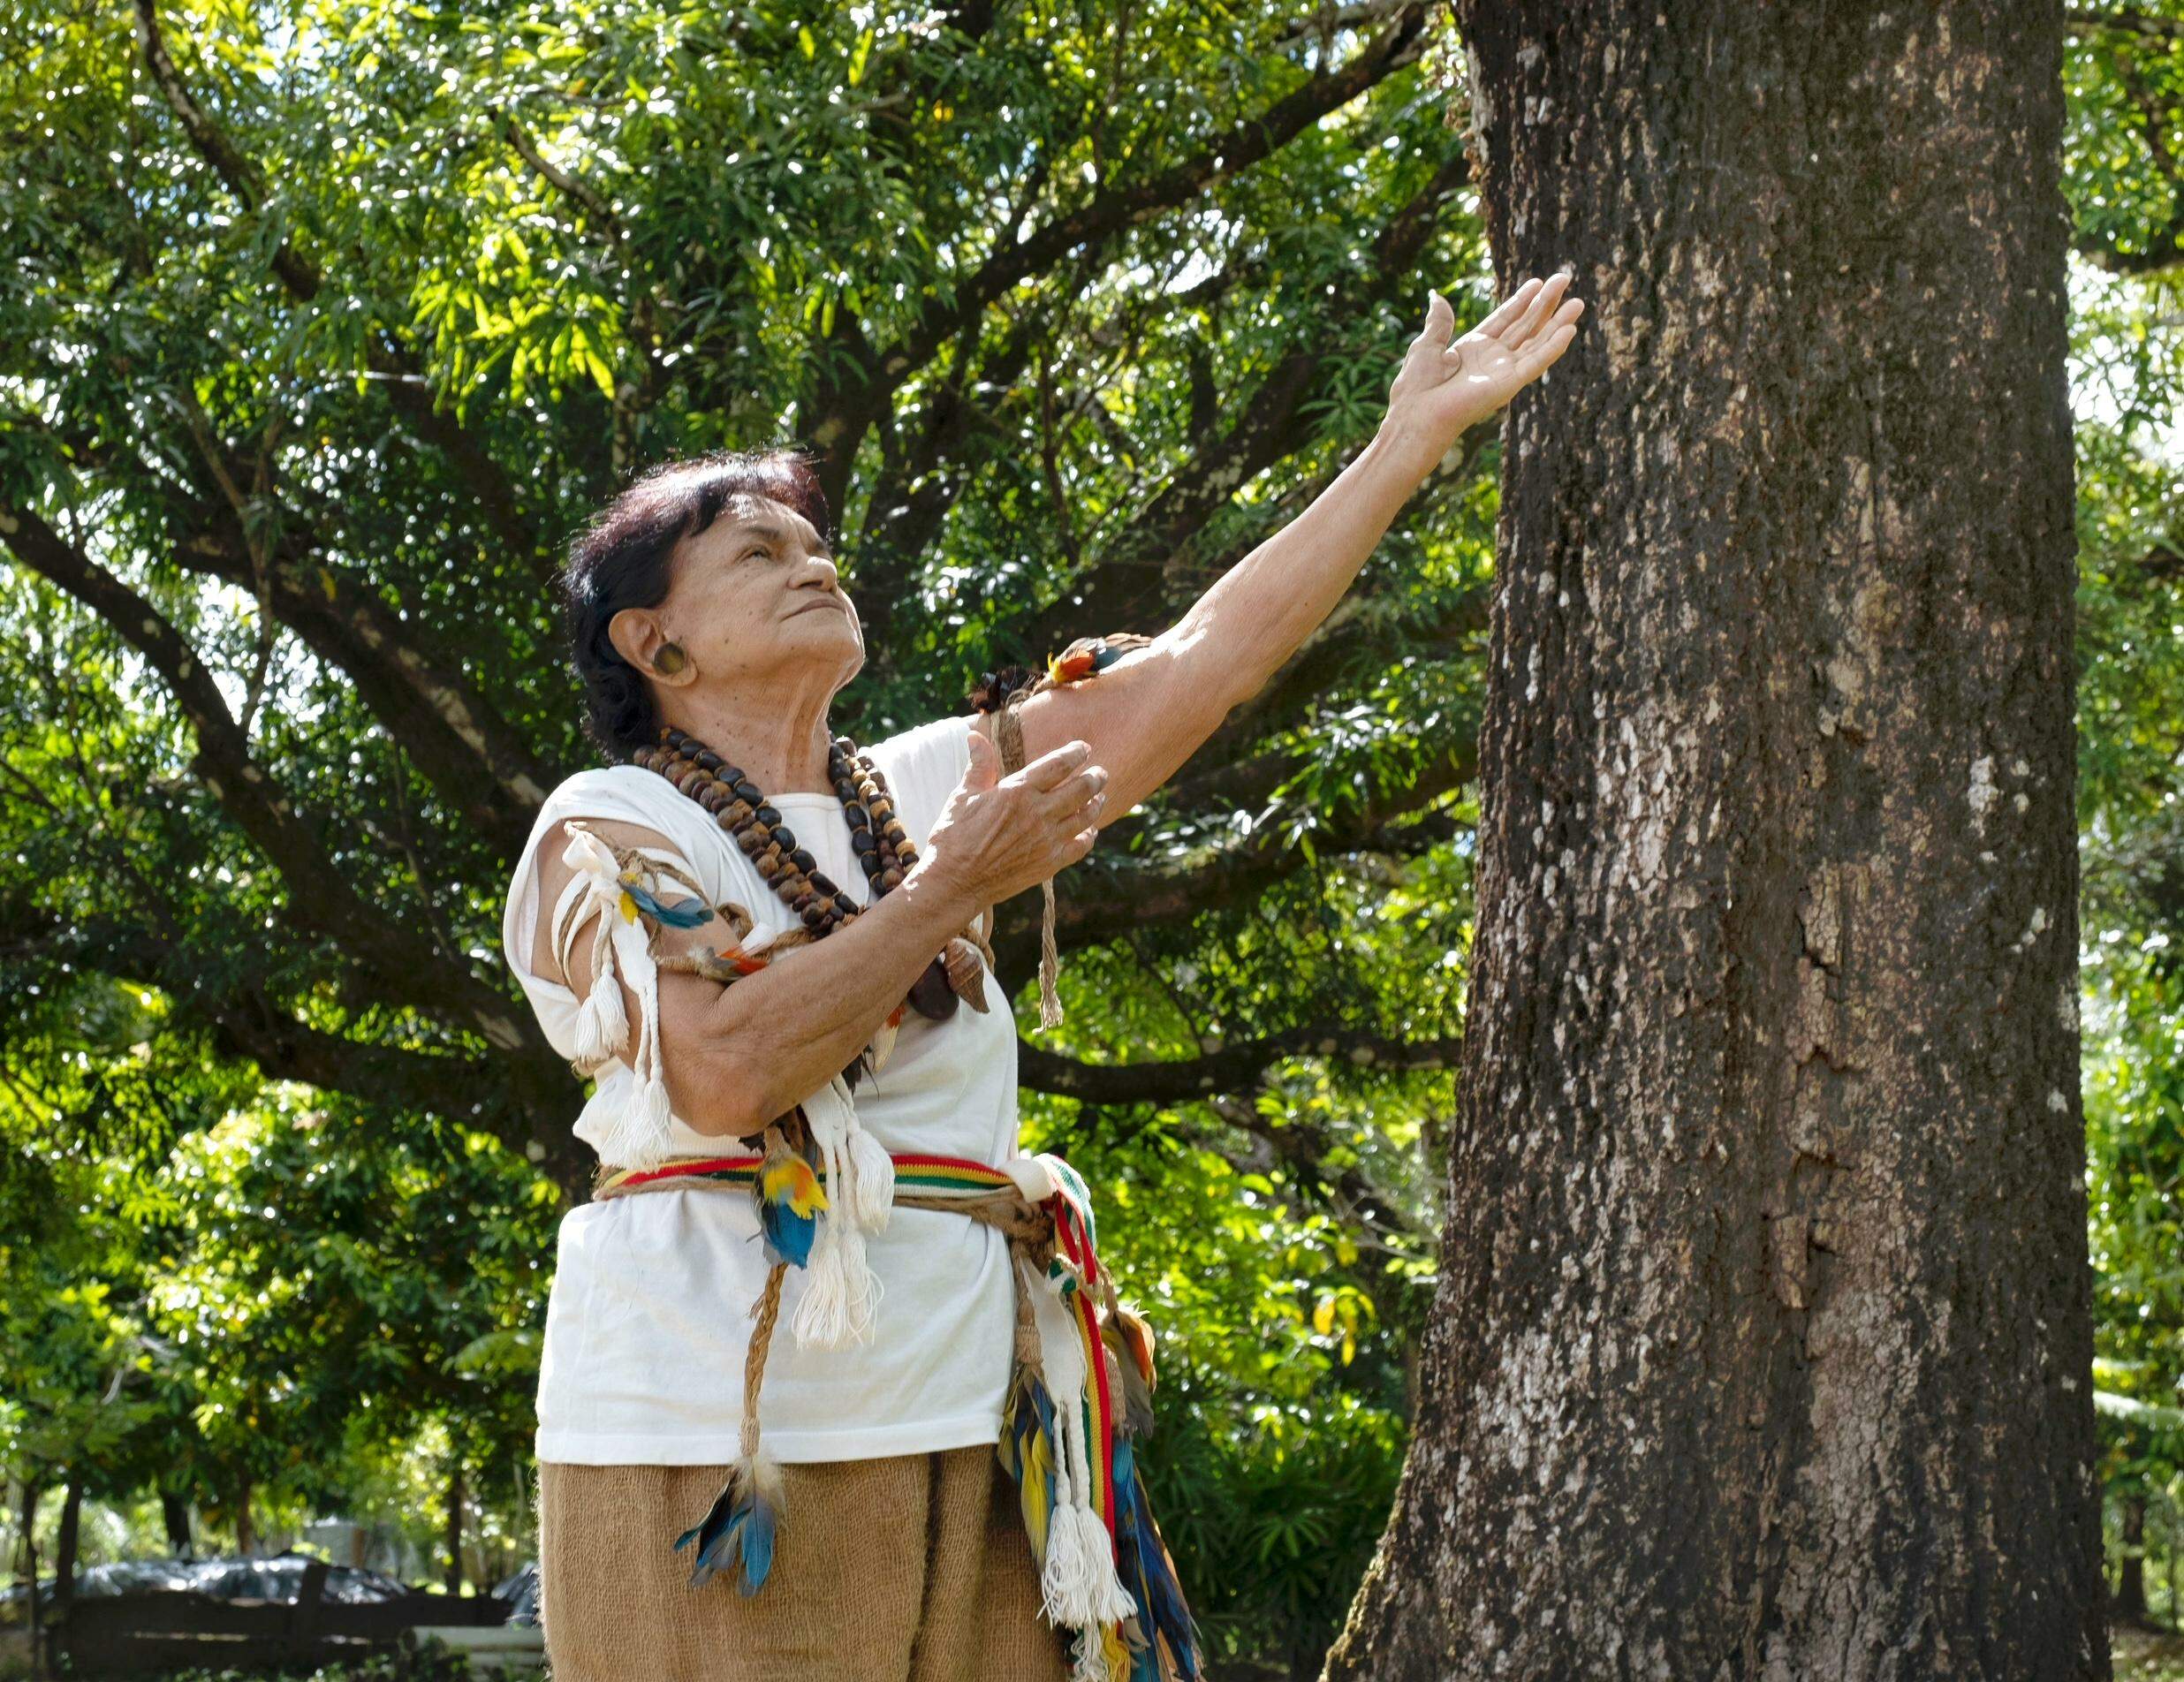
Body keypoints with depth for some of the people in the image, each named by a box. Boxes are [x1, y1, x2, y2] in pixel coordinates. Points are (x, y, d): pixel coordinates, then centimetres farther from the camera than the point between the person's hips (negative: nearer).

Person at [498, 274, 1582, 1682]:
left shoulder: (922, 794, 17)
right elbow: (726, 1069, -18)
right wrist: (953, 889, -11)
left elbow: (1203, 662, 15)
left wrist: (1418, 437, 14)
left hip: (954, 1440, 6)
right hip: (721, 1444, -5)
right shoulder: (607, 830, 0)